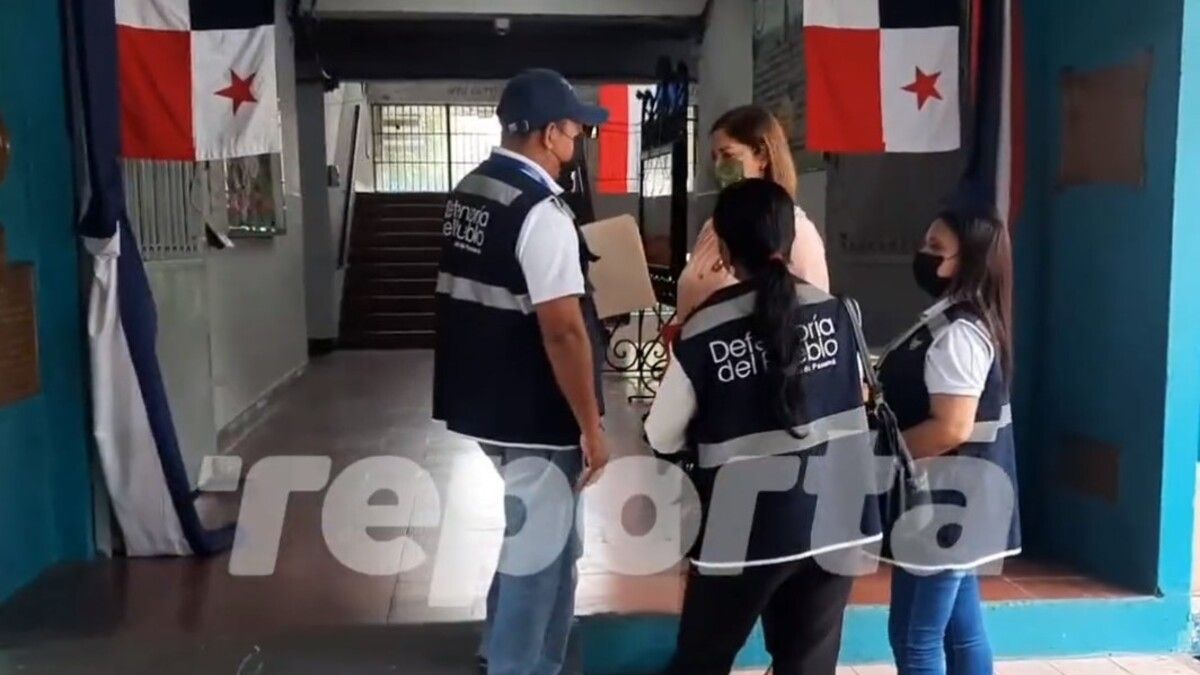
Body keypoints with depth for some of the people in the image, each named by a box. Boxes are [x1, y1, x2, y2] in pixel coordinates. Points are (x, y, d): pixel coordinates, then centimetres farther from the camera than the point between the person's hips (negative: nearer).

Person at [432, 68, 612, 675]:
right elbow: (562, 330, -23)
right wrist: (591, 426, -16)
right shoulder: (542, 211, -21)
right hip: (533, 413, -10)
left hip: (486, 400, 10)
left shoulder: (468, 192, 7)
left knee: (531, 534, 26)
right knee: (541, 548, 7)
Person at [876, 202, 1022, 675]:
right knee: (962, 628, 16)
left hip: (944, 502, -10)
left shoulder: (958, 333, -20)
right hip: (958, 501, 10)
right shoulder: (960, 323, 11)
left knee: (915, 637, -1)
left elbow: (952, 428, -26)